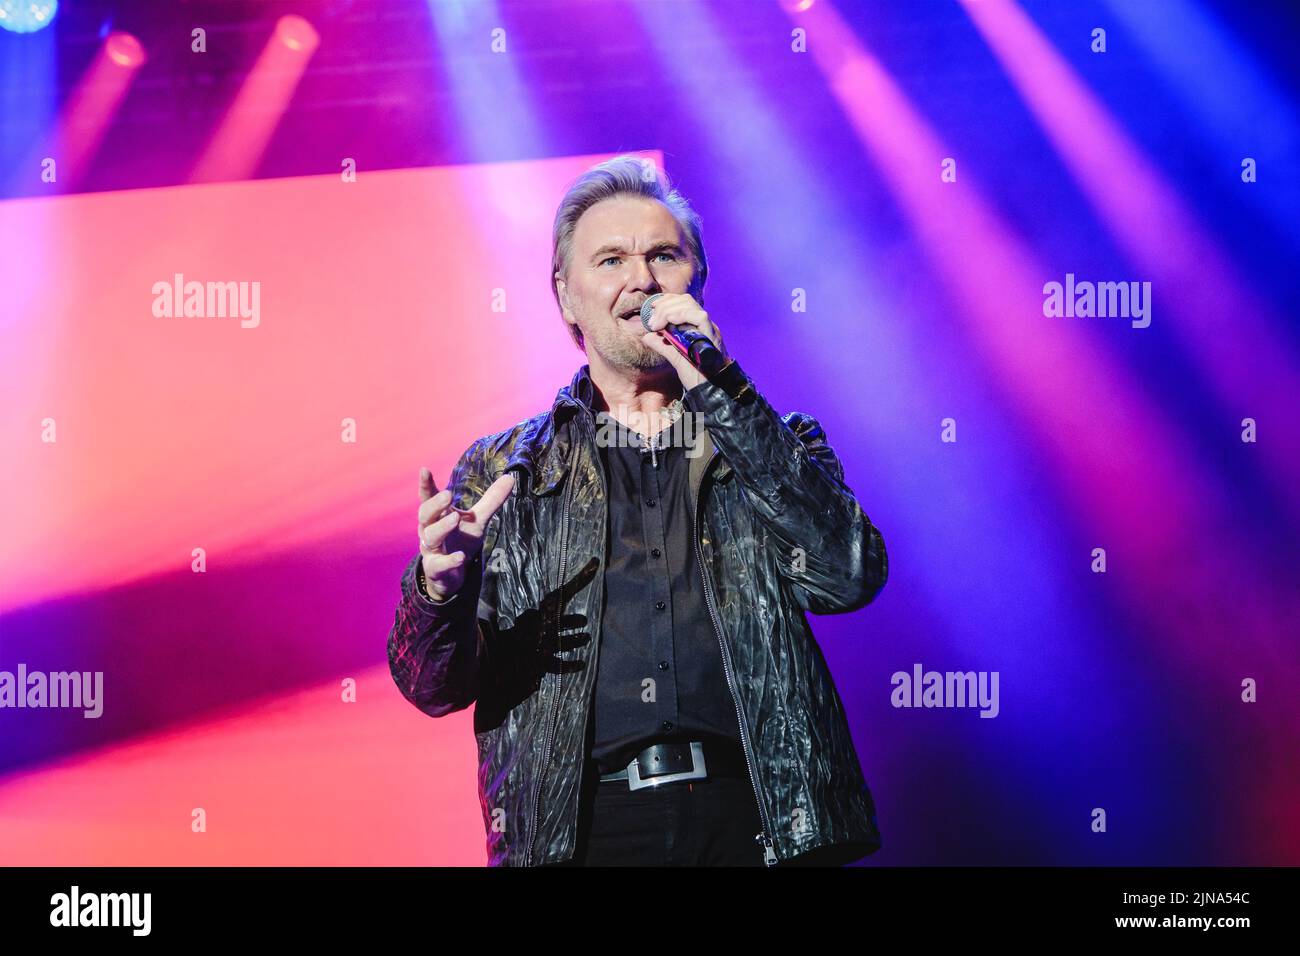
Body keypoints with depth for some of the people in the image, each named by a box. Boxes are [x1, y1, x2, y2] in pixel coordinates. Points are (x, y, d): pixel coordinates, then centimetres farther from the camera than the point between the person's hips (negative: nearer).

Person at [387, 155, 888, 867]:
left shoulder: (770, 445, 13)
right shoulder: (500, 472, 13)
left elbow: (850, 578, -6)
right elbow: (435, 686, 7)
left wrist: (720, 391, -7)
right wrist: (441, 589, -16)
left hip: (753, 814, 0)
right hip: (581, 827, 0)